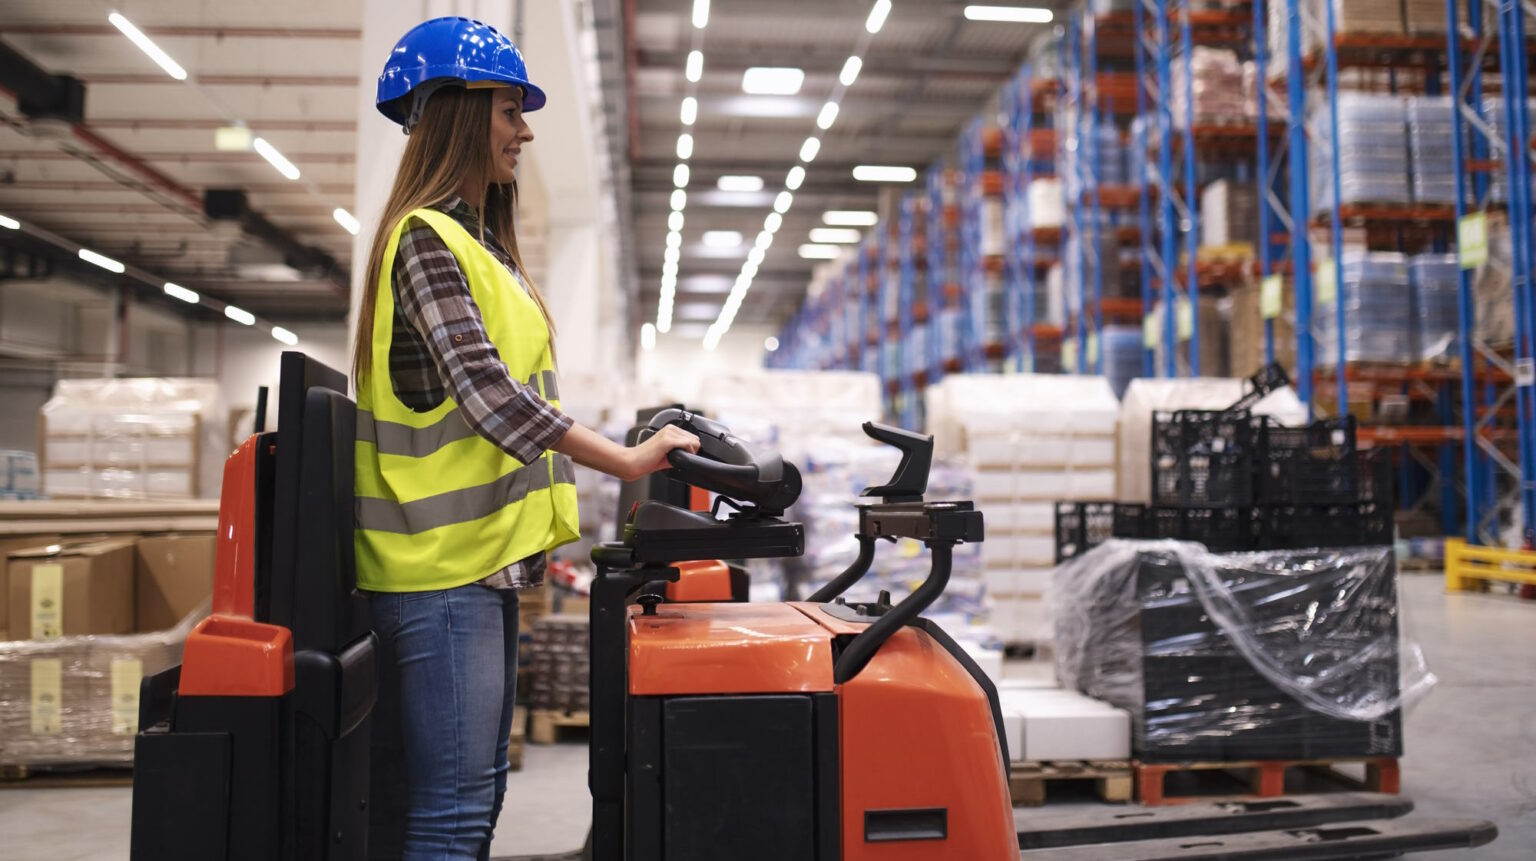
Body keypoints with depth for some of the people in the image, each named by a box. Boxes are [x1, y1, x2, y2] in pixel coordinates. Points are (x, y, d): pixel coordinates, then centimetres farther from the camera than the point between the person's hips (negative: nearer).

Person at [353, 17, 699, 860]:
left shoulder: (479, 242, 19)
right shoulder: (426, 238, -12)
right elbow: (485, 392, -24)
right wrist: (625, 460, -25)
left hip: (485, 555, 10)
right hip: (442, 565, -10)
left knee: (473, 792, 15)